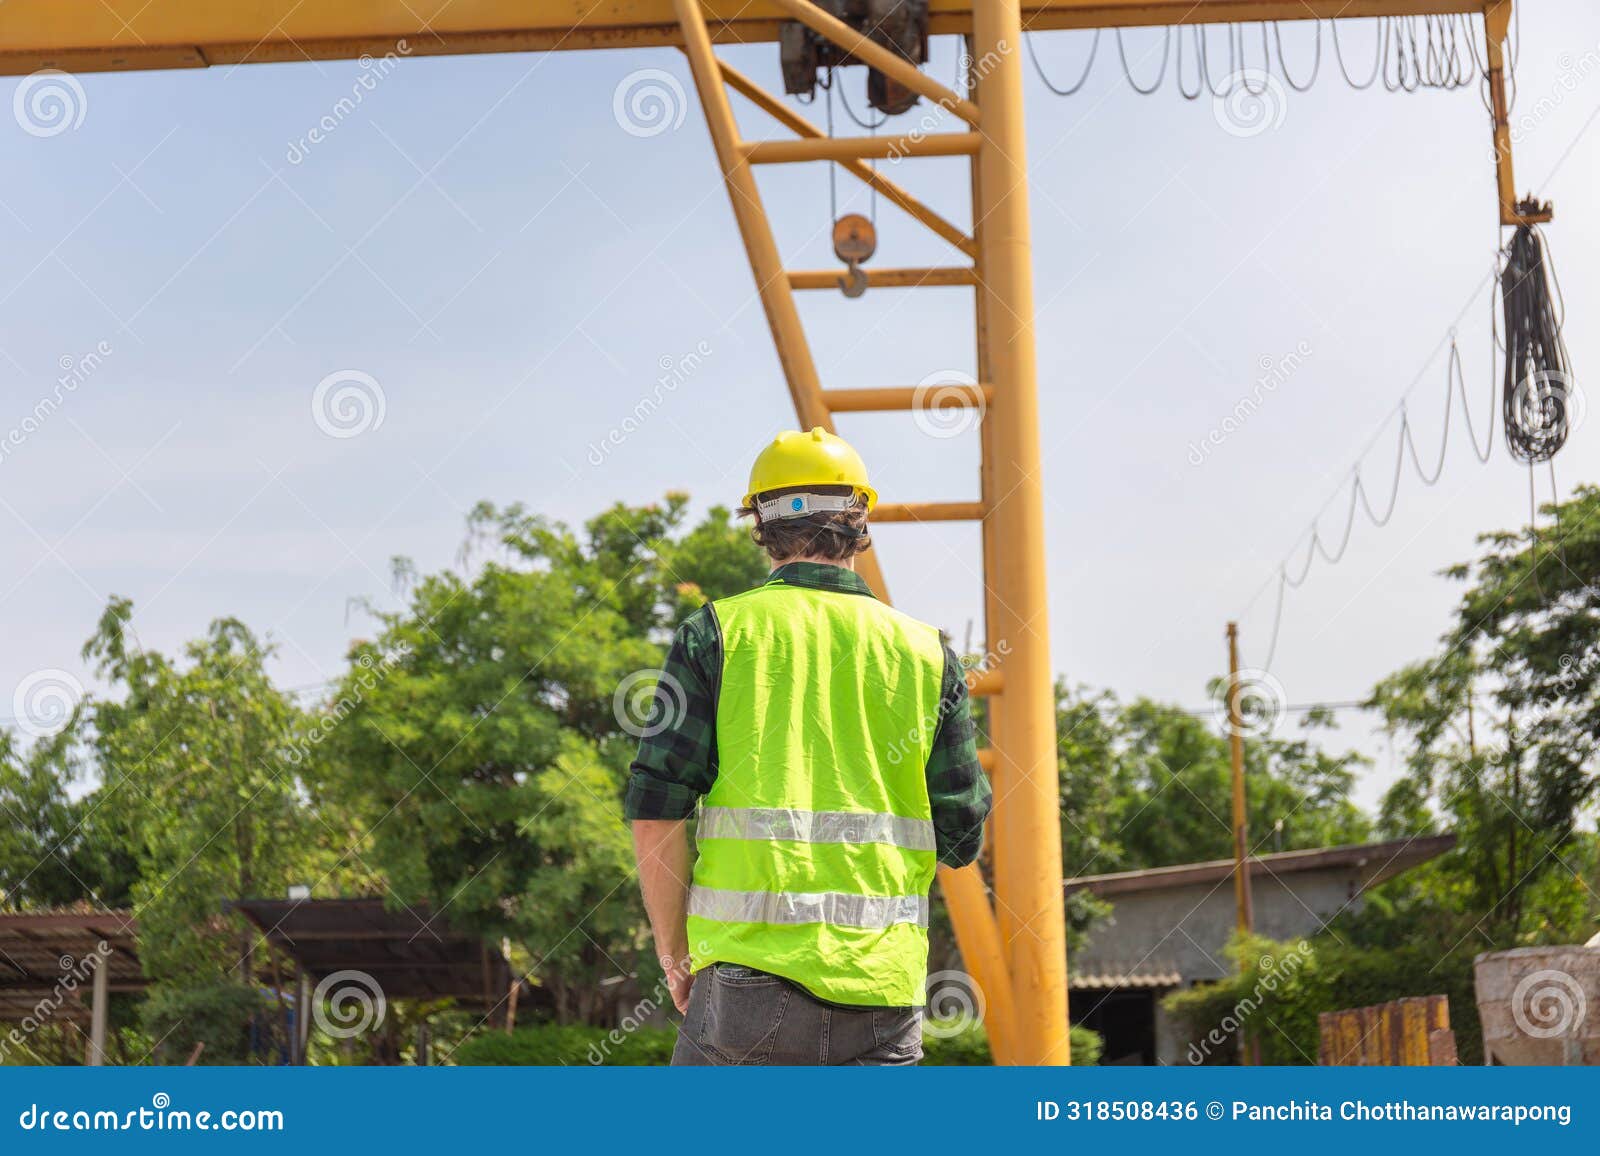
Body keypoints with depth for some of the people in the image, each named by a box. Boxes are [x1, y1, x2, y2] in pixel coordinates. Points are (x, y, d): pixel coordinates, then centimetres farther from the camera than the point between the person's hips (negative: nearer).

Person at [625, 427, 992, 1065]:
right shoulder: (925, 651, 7)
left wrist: (673, 948, 8)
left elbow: (656, 812, -4)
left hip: (753, 967, -2)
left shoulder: (716, 633, 1)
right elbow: (961, 834, 8)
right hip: (886, 982, 2)